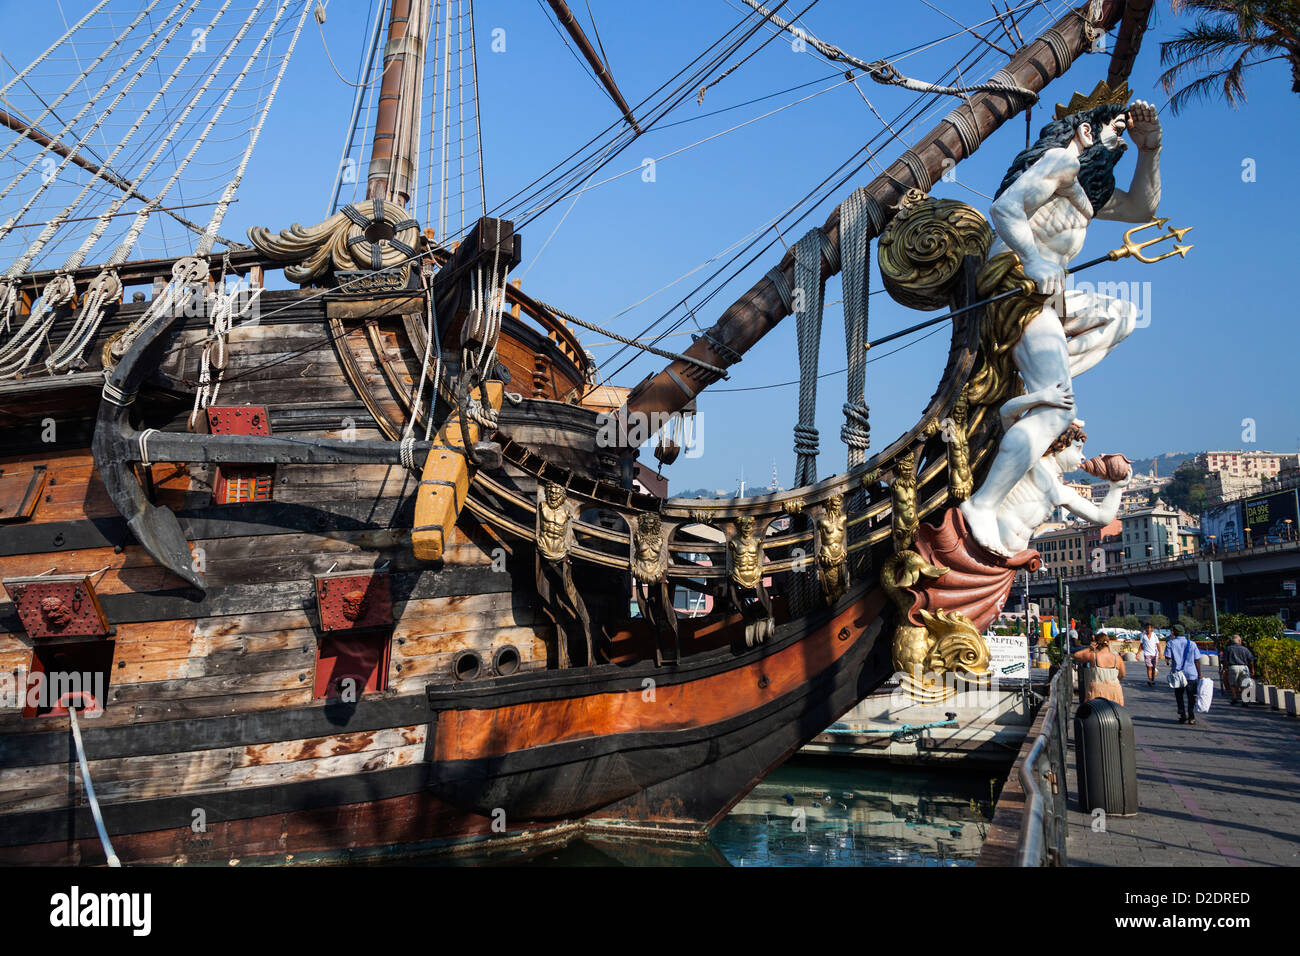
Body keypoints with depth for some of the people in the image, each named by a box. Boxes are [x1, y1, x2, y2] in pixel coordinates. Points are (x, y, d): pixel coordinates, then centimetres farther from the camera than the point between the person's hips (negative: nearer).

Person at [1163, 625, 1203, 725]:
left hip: (1177, 674, 0)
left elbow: (1167, 658, -7)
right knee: (1191, 697, 8)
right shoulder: (1192, 644, 0)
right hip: (1191, 674, 0)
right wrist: (1199, 674, 6)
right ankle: (1191, 717, 5)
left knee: (1179, 696, 12)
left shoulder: (1171, 643, -2)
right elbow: (1197, 661, 0)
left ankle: (1183, 716, 8)